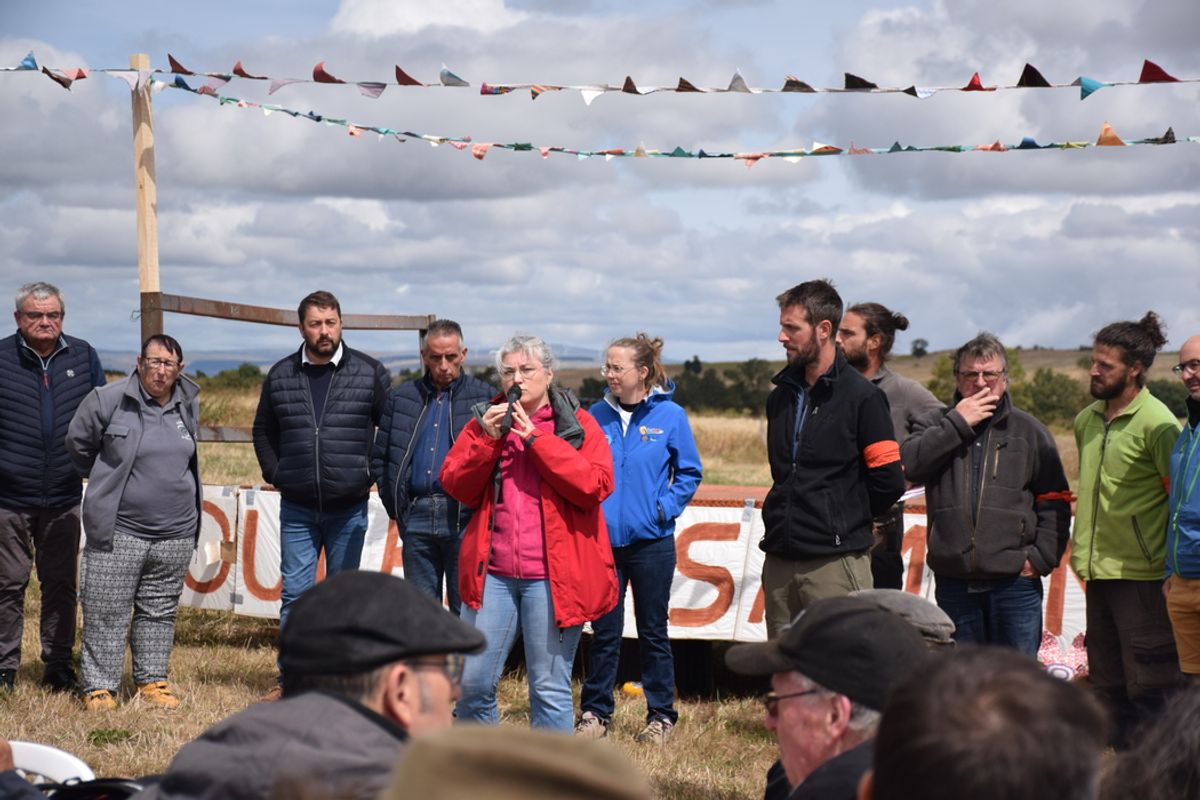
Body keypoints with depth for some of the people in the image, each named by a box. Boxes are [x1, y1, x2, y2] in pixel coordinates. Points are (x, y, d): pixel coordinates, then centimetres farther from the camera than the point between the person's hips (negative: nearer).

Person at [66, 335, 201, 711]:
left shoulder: (188, 404, 7)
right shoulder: (108, 400, -9)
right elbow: (78, 443, 5)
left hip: (176, 532, 4)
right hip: (119, 529, -4)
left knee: (160, 611, 11)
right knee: (106, 612, -3)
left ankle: (152, 680, 20)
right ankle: (99, 686, 4)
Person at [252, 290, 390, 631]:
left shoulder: (370, 372, -1)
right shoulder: (281, 375, 6)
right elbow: (263, 431, 19)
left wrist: (372, 472, -1)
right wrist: (274, 473, 8)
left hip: (349, 509, -1)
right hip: (297, 509, 1)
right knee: (295, 594, -2)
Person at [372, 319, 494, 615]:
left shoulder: (484, 397, 2)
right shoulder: (401, 397, 13)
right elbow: (379, 457, 18)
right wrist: (394, 507, 10)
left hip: (464, 516, -4)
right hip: (416, 518, 4)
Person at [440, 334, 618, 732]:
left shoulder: (576, 424, 4)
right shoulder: (486, 420, 14)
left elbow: (595, 484, -11)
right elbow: (456, 486, 6)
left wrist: (536, 439, -13)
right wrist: (487, 439, -8)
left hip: (553, 576, -3)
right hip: (492, 573, 3)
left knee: (550, 689, 1)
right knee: (472, 681, 3)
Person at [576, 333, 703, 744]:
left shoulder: (669, 416, -3)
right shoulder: (597, 416, 4)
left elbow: (689, 472, 3)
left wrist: (666, 507, -8)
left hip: (651, 541, -2)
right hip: (603, 538, 2)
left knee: (653, 632, 7)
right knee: (604, 631, 6)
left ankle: (661, 714, 15)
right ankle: (595, 711, 16)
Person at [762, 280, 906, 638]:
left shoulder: (862, 396, -6)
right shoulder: (781, 397, 15)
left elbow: (889, 481, -8)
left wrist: (847, 521, 4)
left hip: (835, 560, -7)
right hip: (780, 561, 7)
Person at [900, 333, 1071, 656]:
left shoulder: (1029, 431, 8)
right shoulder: (936, 426, 11)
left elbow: (1055, 502, 7)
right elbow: (908, 464, -10)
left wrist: (1040, 557, -5)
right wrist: (957, 423, -9)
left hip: (1015, 582, -1)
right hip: (953, 582, 2)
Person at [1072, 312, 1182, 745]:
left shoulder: (1157, 423, -12)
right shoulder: (1086, 420, 11)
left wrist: (1175, 570, -10)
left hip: (1142, 575, -8)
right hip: (1099, 572, 8)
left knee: (1148, 687, -3)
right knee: (1107, 687, 14)